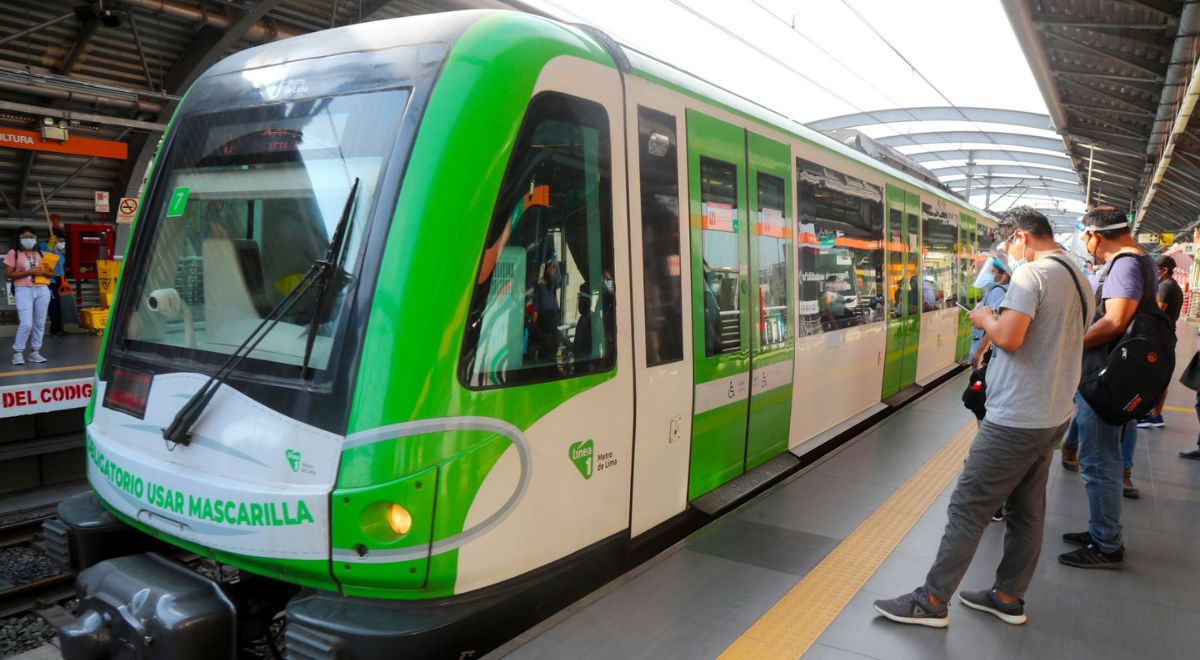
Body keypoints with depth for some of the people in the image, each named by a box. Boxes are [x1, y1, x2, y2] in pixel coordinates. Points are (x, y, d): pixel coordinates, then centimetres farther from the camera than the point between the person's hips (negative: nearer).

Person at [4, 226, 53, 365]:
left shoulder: (41, 254, 15)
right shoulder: (13, 253, 3)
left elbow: (51, 273, 15)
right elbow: (9, 274, -4)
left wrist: (43, 272, -7)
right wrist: (29, 272, -14)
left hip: (42, 290, 4)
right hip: (23, 290, -4)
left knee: (40, 323, 4)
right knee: (26, 323, -13)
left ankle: (35, 352, 12)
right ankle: (17, 352, -1)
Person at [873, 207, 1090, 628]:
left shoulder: (1030, 273, -17)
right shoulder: (1077, 279, 13)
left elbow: (1008, 338, -27)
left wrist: (985, 318, -8)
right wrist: (1000, 324, 14)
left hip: (1016, 419, -9)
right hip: (1053, 415, 10)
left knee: (968, 507, -3)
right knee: (1027, 510, 16)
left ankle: (932, 602, 5)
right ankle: (1008, 597, 27)